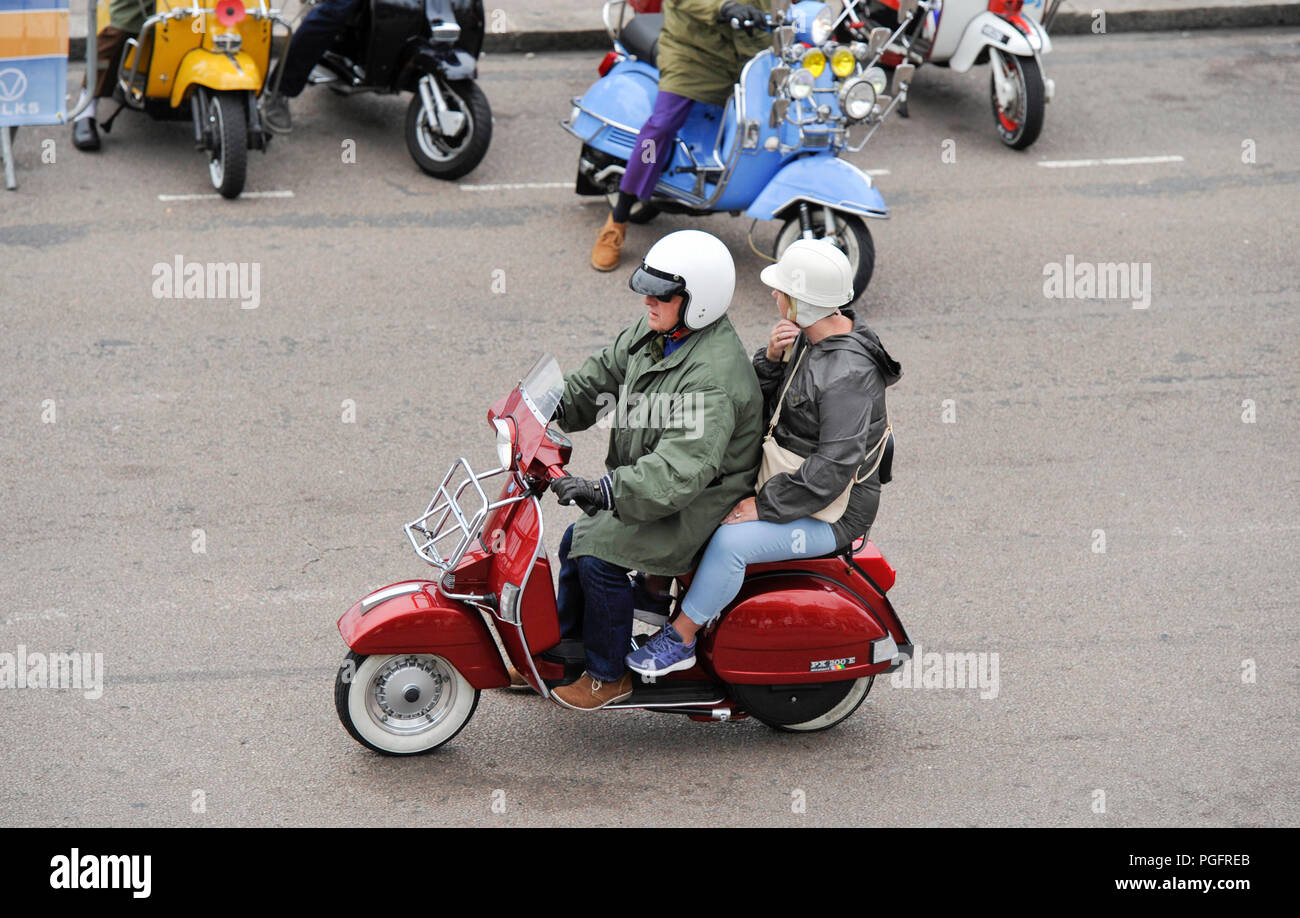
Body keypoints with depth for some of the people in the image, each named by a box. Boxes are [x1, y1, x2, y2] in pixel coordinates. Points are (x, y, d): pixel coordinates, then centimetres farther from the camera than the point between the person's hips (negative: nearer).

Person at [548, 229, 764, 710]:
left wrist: (608, 490, -46)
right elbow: (605, 371, 14)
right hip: (647, 483, 10)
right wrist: (551, 407, -2)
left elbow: (683, 468, -38)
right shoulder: (653, 333, 0)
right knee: (578, 539, 13)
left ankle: (609, 675, -3)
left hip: (700, 504, -10)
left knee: (598, 552, -20)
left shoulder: (713, 377, -31)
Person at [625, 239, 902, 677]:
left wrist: (765, 506, -24)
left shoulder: (848, 375, -29)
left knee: (730, 540, -28)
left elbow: (834, 469, -30)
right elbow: (760, 402, 9)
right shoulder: (808, 337, 1)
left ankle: (679, 639, -12)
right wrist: (772, 357, -11)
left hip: (831, 514, -10)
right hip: (790, 480, 10)